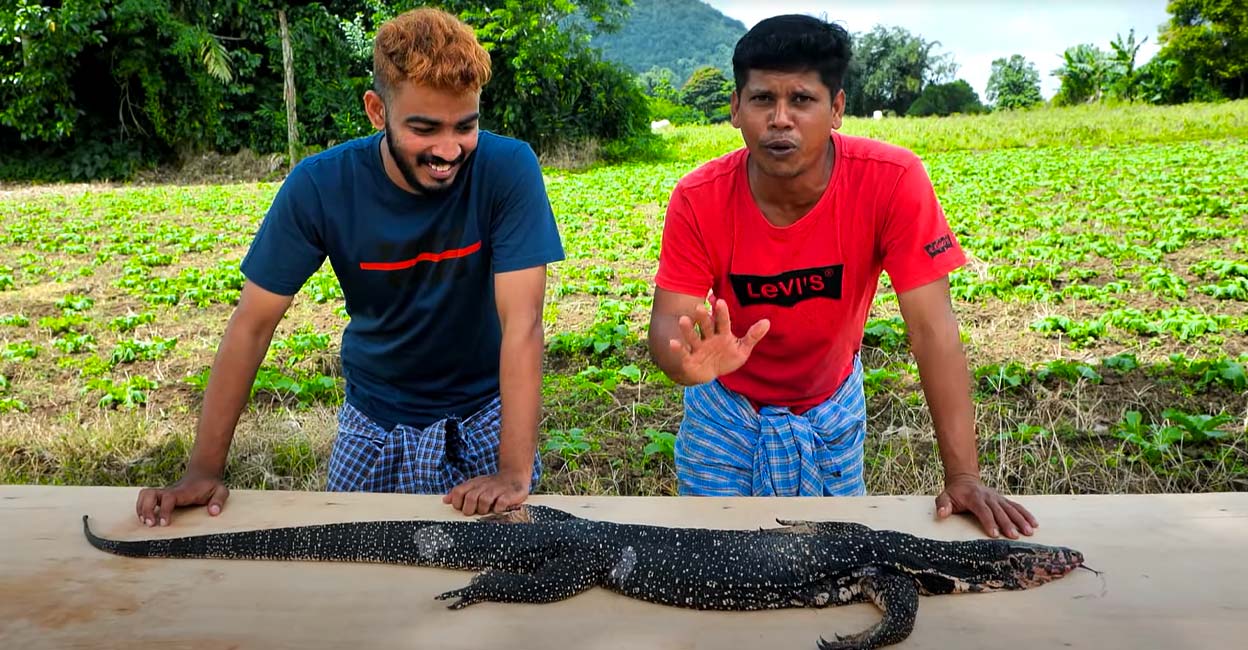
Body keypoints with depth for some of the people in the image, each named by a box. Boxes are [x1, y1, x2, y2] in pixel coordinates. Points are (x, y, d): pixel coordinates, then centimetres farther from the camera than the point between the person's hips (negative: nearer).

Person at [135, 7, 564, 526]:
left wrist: (516, 472, -33)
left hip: (484, 413, -1)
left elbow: (522, 322, -27)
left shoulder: (507, 168, -23)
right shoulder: (319, 185, -19)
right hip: (374, 414, 2)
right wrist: (203, 470, -16)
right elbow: (253, 323, -14)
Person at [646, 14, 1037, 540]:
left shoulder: (892, 180, -26)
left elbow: (932, 327, -27)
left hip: (833, 408, 0)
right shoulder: (700, 199, -23)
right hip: (727, 409, 0)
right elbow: (667, 325, -25)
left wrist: (963, 475, -30)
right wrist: (694, 361, -51)